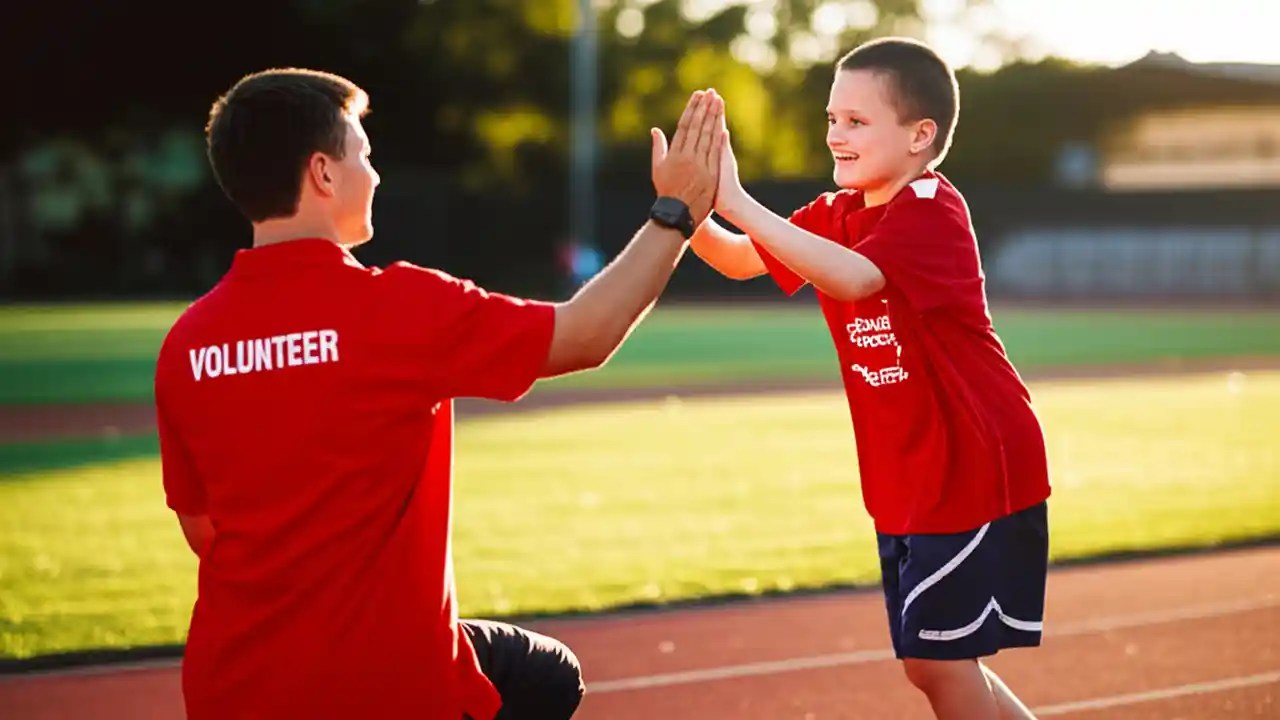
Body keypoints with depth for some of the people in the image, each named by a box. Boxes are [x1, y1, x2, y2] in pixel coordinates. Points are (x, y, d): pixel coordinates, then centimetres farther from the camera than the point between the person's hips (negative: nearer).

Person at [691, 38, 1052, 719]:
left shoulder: (932, 213, -19)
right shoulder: (836, 215, 9)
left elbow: (850, 278, -36)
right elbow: (740, 259, 0)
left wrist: (738, 202, -40)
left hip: (976, 471, -9)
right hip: (906, 484, 9)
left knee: (939, 660, -6)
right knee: (929, 663, 14)